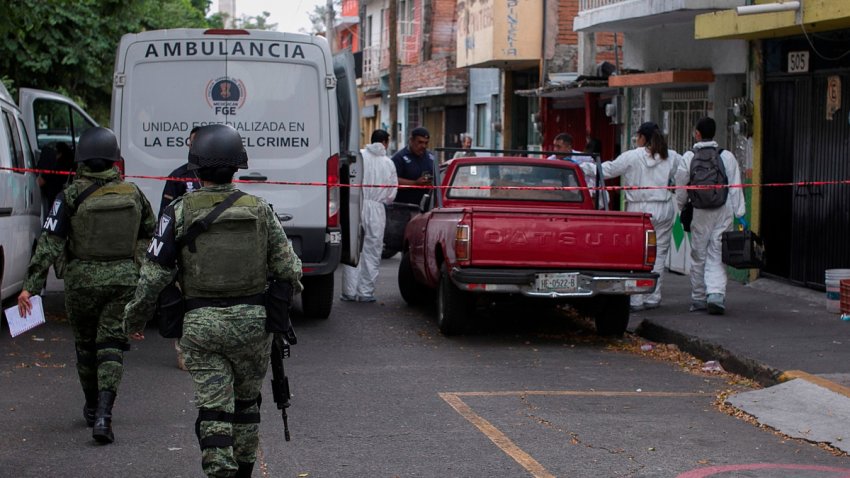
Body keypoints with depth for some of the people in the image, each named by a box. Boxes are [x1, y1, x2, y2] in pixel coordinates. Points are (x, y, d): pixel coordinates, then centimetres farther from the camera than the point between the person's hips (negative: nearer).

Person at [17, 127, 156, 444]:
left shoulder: (72, 195, -10)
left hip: (83, 279, -1)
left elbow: (50, 243, -13)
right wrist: (141, 272, 28)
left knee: (85, 343, 18)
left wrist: (31, 285, -12)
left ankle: (92, 408, 34)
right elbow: (150, 234, 13)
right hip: (124, 278, 1)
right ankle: (103, 416, -16)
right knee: (111, 344, 1)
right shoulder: (132, 193, 0)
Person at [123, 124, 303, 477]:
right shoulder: (259, 209, 0)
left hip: (201, 324, -2)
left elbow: (154, 273, -6)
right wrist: (291, 286, 24)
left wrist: (135, 316, 8)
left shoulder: (180, 211, -5)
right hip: (252, 320, 2)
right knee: (246, 400, 19)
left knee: (213, 408, 0)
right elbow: (289, 268, 1)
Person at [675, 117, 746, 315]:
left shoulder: (688, 157, -3)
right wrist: (740, 213, 4)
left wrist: (682, 207, 19)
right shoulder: (727, 157, 0)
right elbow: (736, 188, 1)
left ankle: (698, 299, 17)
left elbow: (681, 189, 2)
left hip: (699, 213, -1)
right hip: (723, 212, 1)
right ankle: (716, 294, -16)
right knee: (717, 256, 3)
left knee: (698, 256, 10)